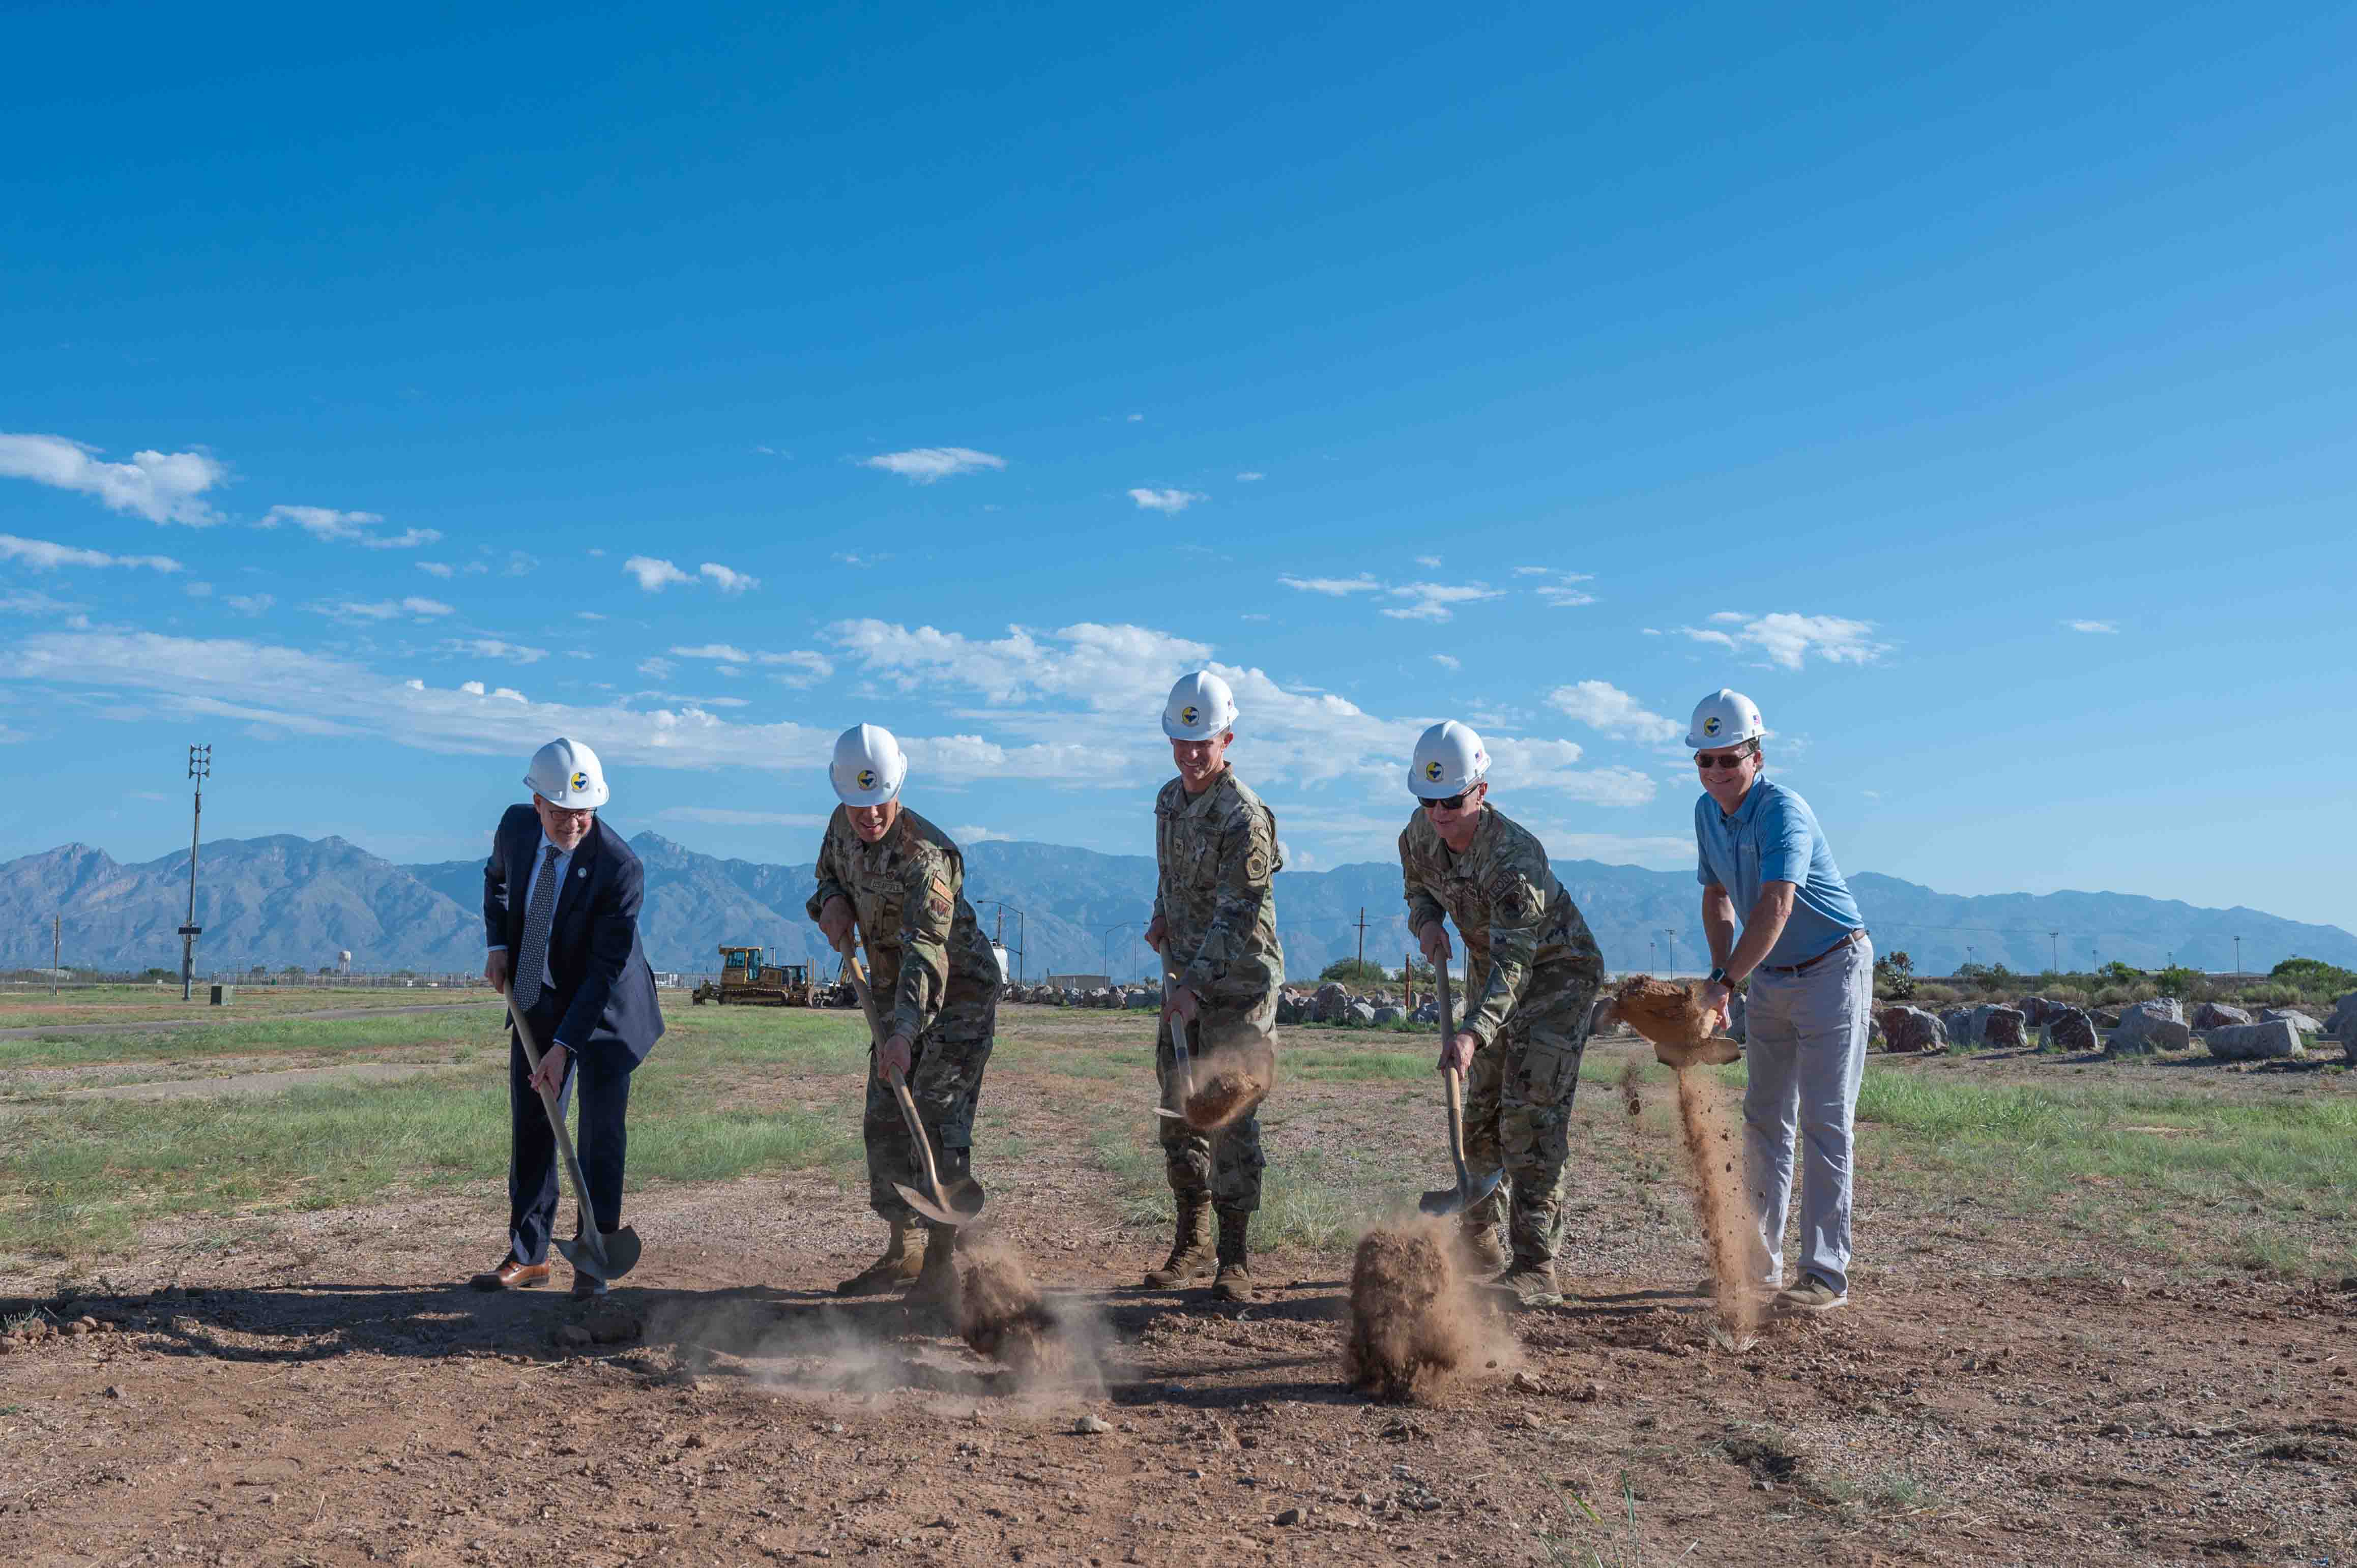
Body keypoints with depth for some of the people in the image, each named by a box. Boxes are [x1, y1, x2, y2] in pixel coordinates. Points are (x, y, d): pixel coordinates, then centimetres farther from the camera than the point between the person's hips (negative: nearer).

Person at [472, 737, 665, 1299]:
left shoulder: (620, 867, -28)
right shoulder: (516, 826, -11)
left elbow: (605, 969, -25)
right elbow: (497, 878, 14)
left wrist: (563, 1046, -27)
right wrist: (497, 943, -2)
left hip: (604, 1009, -5)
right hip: (536, 1000, 5)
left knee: (600, 1134, -3)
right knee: (530, 1127, 10)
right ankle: (528, 1254, 23)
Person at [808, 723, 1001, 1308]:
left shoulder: (927, 854, -30)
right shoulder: (844, 825, -5)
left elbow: (926, 951, -40)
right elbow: (829, 871, 17)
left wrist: (905, 1032, -51)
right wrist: (832, 902, -8)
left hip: (958, 994, -8)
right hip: (894, 993, 8)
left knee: (939, 1120, -13)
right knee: (884, 1120, 11)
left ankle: (941, 1268, -7)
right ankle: (903, 1250, 24)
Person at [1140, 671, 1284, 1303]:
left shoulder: (1244, 816, -18)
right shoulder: (1170, 800, 8)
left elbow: (1237, 916, -22)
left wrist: (1194, 984, -29)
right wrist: (1161, 917, 6)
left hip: (1238, 983, -8)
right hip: (1185, 979, 8)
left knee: (1230, 1114, -7)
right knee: (1179, 1110, 10)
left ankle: (1235, 1259, 3)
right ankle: (1190, 1244, 22)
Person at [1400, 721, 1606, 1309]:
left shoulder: (1516, 856, -34)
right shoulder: (1421, 832, -12)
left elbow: (1513, 965, -41)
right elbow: (1418, 884, 12)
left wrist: (1473, 1033, -54)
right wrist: (1425, 921, -11)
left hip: (1557, 973, -8)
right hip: (1489, 972, 8)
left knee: (1531, 1113, -16)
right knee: (1478, 1109, 13)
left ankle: (1535, 1268, -13)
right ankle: (1480, 1237, 29)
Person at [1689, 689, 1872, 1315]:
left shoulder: (1783, 811, -24)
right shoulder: (1708, 812, 2)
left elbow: (1775, 909, -36)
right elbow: (1716, 896, 13)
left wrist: (1724, 982, -40)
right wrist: (1720, 972, 1)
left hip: (1832, 973, -8)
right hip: (1770, 979, 8)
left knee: (1825, 1123, -8)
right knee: (1764, 1121, 10)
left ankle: (1826, 1274, -3)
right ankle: (1759, 1263, 19)